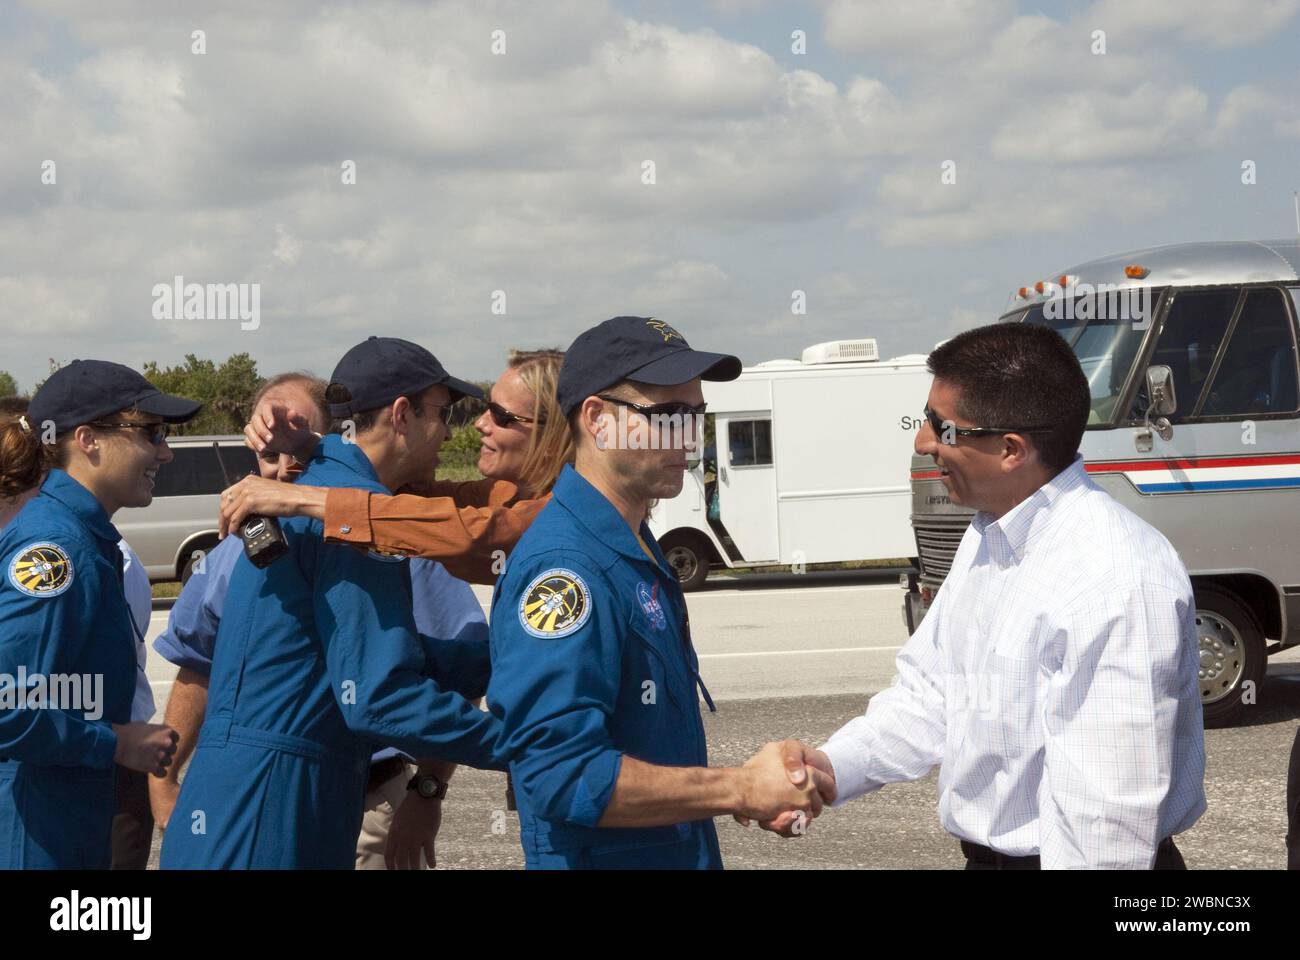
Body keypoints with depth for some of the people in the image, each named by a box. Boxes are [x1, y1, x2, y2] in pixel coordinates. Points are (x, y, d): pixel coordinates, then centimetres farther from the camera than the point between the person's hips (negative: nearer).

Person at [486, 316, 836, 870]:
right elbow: (562, 773, -29)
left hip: (681, 849, 9)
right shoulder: (562, 566, -22)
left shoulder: (636, 549, 9)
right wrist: (740, 789, -24)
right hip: (603, 856, -9)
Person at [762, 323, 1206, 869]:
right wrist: (829, 767, -5)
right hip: (984, 856, 9)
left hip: (1061, 856, -9)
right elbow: (929, 693, 9)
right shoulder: (984, 542, 6)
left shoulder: (1117, 578, -26)